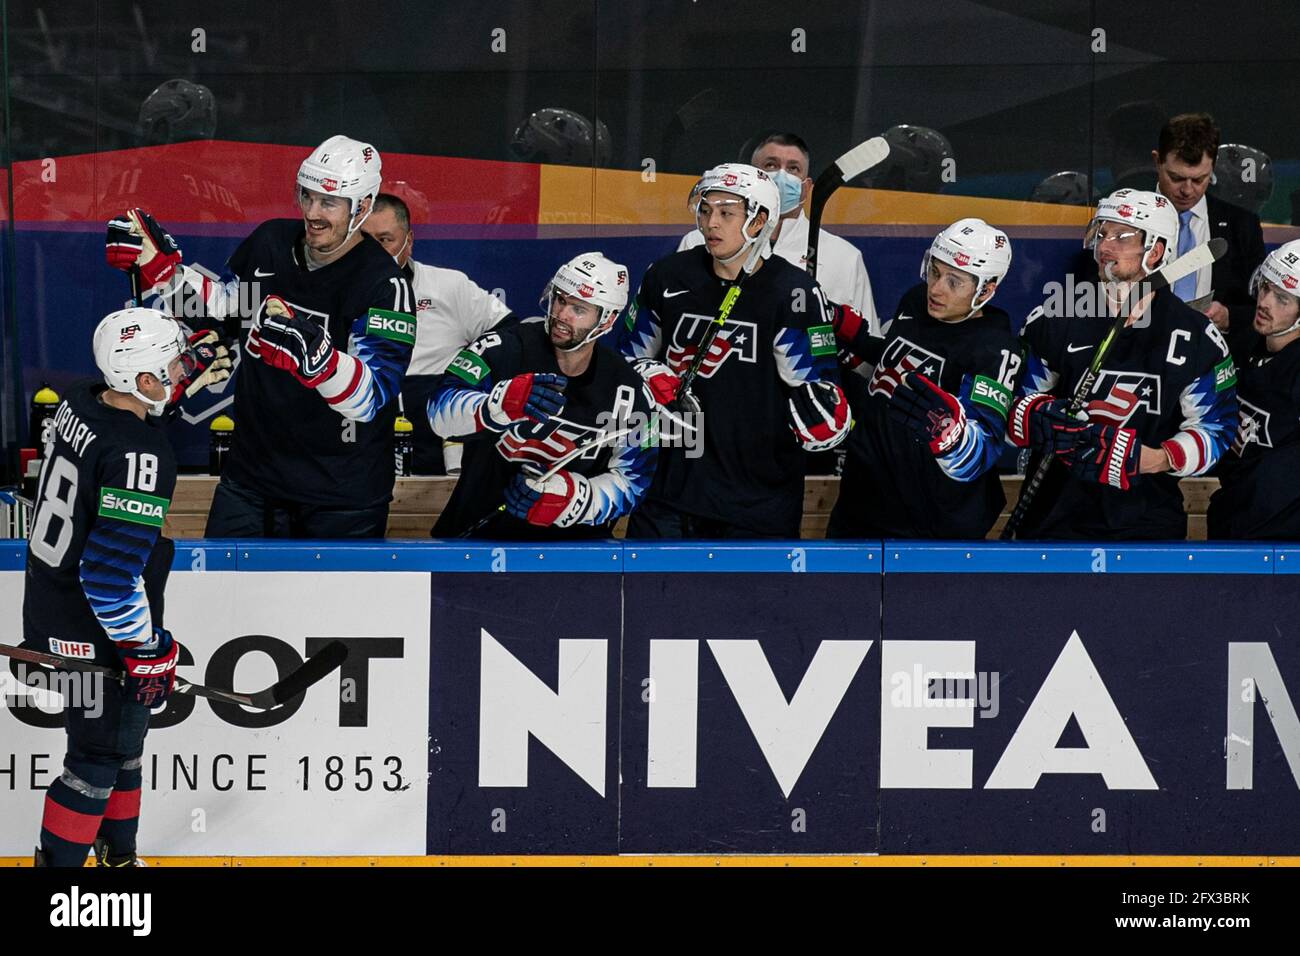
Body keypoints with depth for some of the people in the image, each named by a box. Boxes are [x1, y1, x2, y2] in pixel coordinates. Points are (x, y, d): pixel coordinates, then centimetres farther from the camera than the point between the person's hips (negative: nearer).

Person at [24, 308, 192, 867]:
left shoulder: (80, 403, -4)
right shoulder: (140, 454, -29)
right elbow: (113, 574, -29)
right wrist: (146, 651, -19)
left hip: (48, 605, 9)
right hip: (92, 635, -9)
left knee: (124, 741, 22)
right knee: (100, 758, 3)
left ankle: (118, 860, 36)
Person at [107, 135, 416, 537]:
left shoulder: (384, 284, -19)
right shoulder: (270, 241, 0)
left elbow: (369, 397, -28)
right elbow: (222, 304, 19)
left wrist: (312, 351, -45)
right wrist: (158, 266, 6)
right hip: (252, 471, 5)